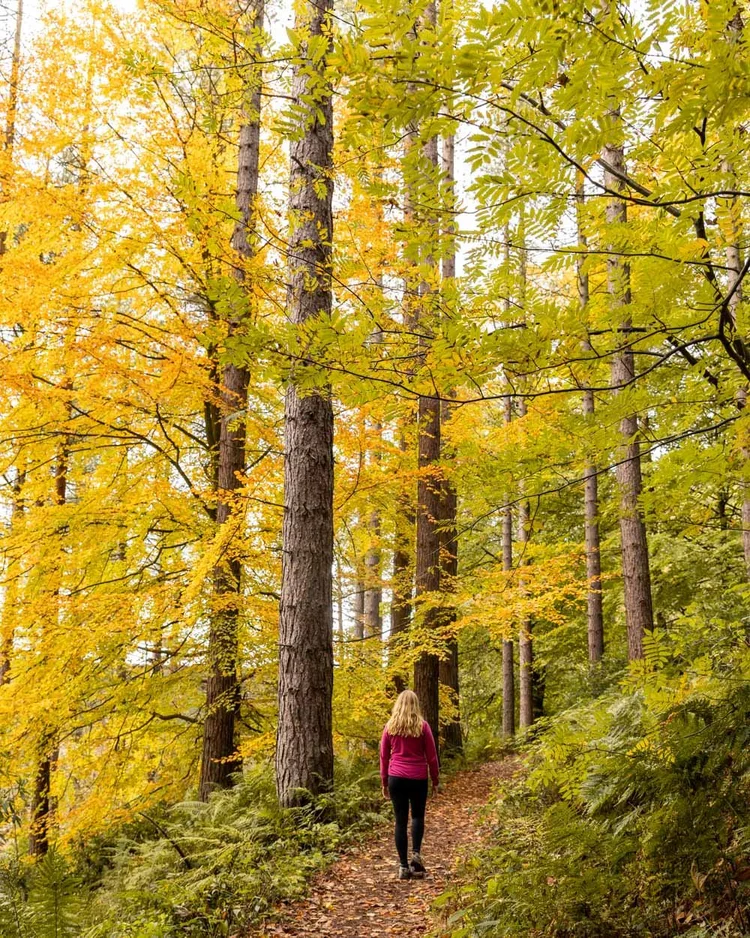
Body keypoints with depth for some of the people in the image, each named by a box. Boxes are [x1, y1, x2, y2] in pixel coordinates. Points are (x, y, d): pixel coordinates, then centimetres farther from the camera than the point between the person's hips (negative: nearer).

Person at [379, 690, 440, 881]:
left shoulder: (390, 726, 3)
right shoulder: (422, 726, -2)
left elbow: (384, 756, 8)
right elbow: (432, 756, 1)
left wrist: (384, 783, 16)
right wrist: (436, 781, 11)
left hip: (396, 778, 1)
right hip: (418, 778, -1)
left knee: (401, 821, 6)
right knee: (417, 816, 16)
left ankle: (403, 866, 4)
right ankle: (416, 853, -6)